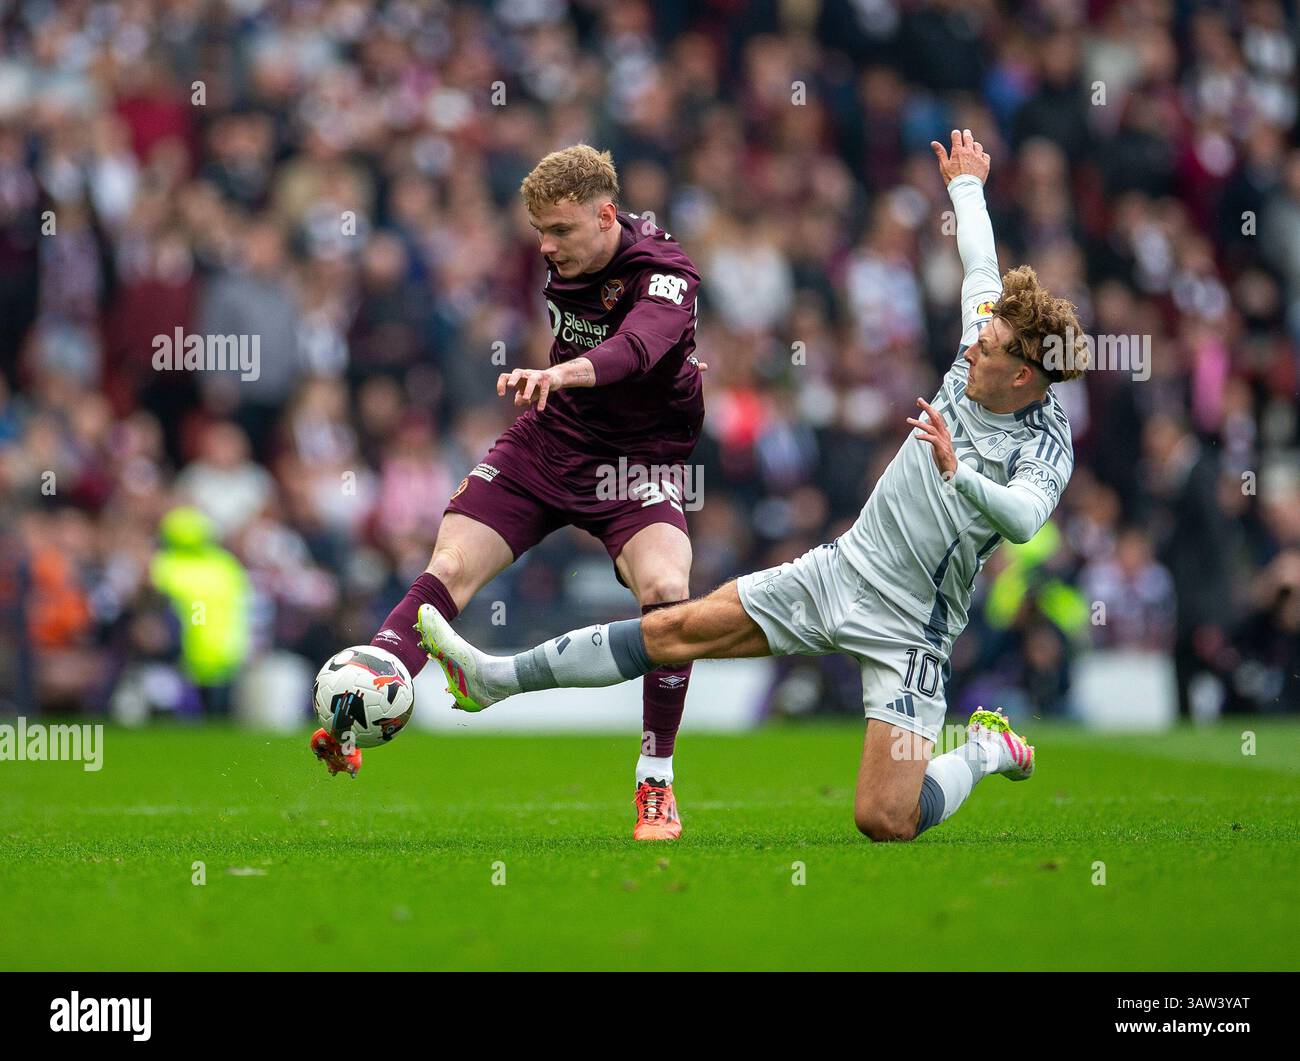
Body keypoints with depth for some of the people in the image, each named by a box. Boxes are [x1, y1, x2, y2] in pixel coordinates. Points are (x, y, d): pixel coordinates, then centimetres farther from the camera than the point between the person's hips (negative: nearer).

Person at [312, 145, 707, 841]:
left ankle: (656, 782, -13)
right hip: (547, 443, 5)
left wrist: (559, 372, -61)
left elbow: (636, 345, -45)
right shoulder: (562, 259, -1)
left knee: (666, 589, -28)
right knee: (450, 569, -13)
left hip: (637, 458, -5)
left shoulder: (663, 274, -21)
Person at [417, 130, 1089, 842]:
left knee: (884, 822, -18)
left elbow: (1022, 520, -38)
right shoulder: (975, 367, 1)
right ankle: (498, 680, 9)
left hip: (905, 630, -6)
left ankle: (986, 749, 12)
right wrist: (966, 186, 32)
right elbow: (982, 272, 18)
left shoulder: (1045, 449, -17)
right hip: (840, 571, 7)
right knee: (677, 629, 0)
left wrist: (958, 473, -51)